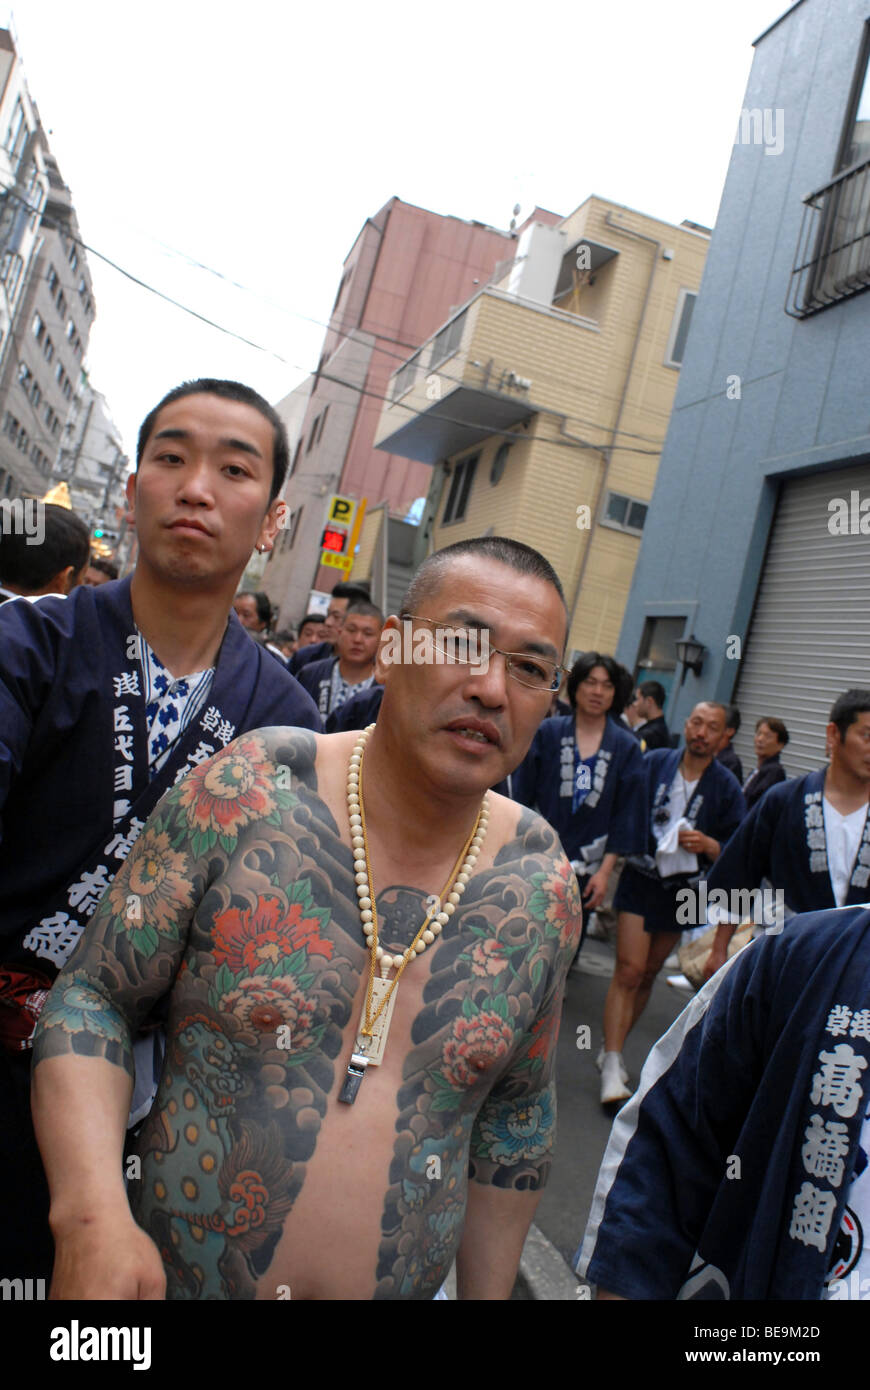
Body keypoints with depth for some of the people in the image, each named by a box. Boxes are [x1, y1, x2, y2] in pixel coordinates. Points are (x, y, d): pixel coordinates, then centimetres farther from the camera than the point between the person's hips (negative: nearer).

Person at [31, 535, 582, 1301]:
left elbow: (515, 1117, 3)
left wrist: (487, 1295, 8)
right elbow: (95, 994, -11)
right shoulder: (246, 791, -16)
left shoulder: (542, 886, -8)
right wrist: (92, 1214, -23)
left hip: (404, 1284, 3)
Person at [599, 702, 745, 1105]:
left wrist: (708, 845, -21)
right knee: (629, 971, -11)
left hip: (683, 891, 2)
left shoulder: (727, 788, -2)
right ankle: (611, 1068, -8)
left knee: (648, 975, 12)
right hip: (640, 880, -2)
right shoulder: (653, 763, -3)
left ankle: (613, 1051, 28)